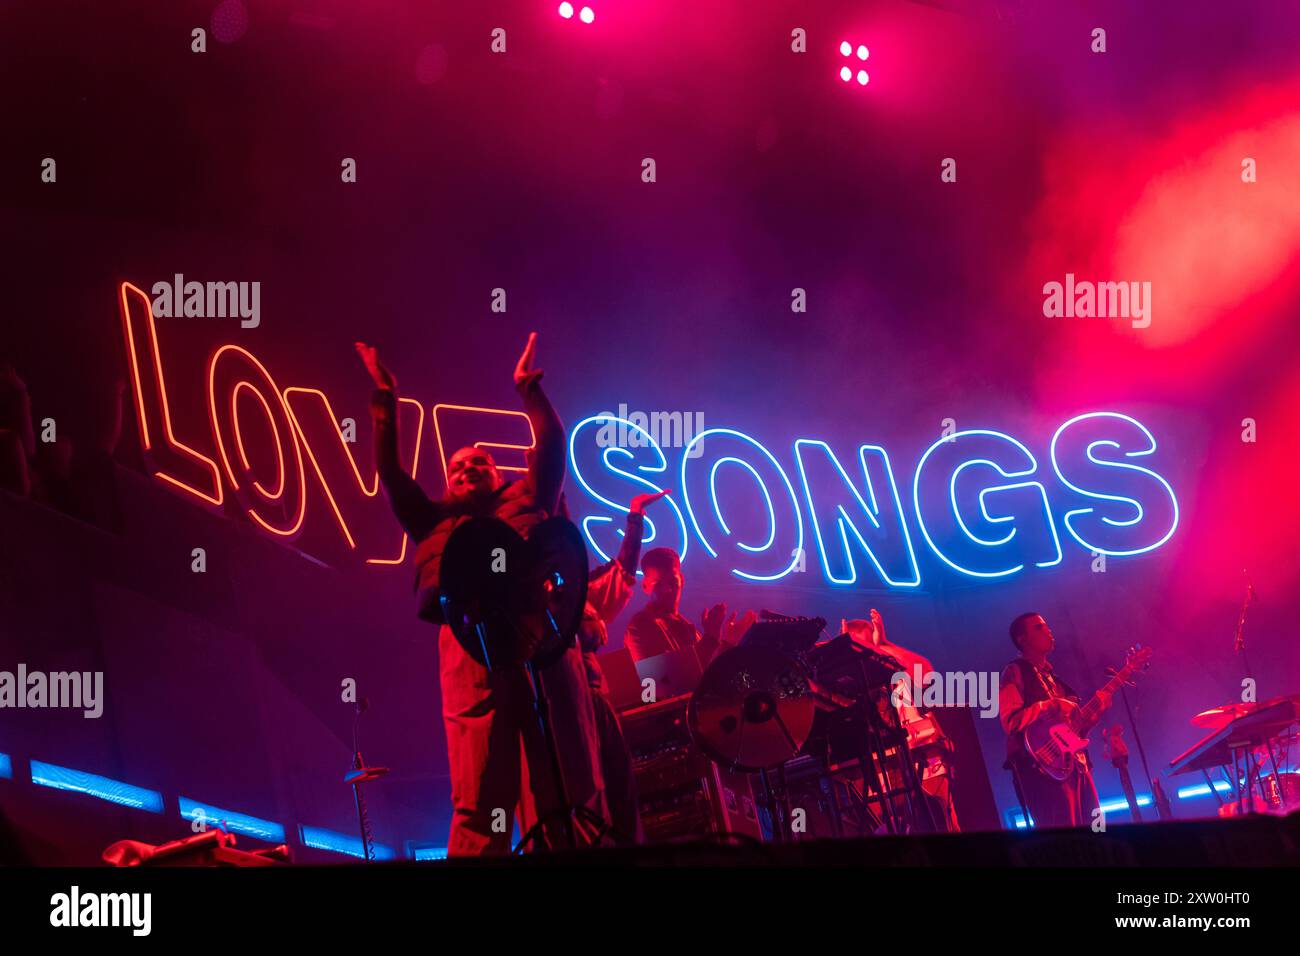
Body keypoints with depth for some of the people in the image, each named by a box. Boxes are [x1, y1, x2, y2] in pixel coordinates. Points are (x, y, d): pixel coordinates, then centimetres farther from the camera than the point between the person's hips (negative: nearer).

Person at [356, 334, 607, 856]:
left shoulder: (525, 501, 28)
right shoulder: (435, 521, 27)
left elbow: (552, 450, 20)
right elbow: (391, 474, 21)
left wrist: (529, 389, 19)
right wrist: (386, 403, 18)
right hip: (471, 648, 0)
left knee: (574, 785, -4)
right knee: (479, 801, -9)